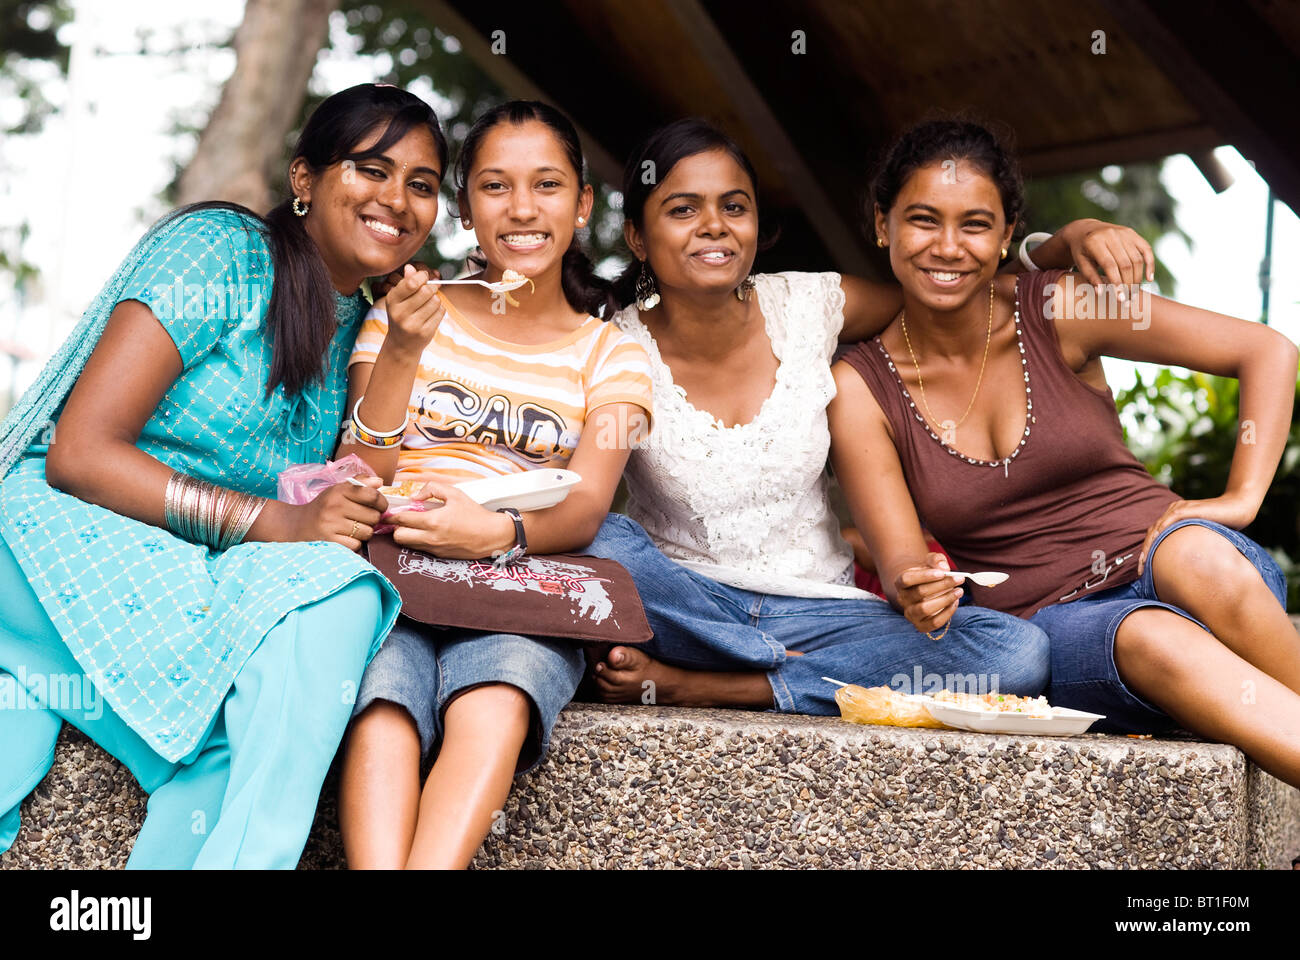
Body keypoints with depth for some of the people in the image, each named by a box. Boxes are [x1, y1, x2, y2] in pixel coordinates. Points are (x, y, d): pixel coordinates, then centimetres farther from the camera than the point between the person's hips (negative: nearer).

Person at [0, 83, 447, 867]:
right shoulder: (220, 249, -6)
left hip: (201, 581, 6)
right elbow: (78, 453, -14)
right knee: (327, 596, -31)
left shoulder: (365, 331, 15)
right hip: (75, 533, -6)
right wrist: (269, 521, -22)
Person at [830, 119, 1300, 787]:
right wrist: (915, 591, -32)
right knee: (1150, 637, -35)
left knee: (1200, 561, -36)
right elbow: (900, 562, -8)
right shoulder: (860, 389, -1)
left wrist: (1242, 498, -9)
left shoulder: (1058, 312, -3)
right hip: (1046, 625, 0)